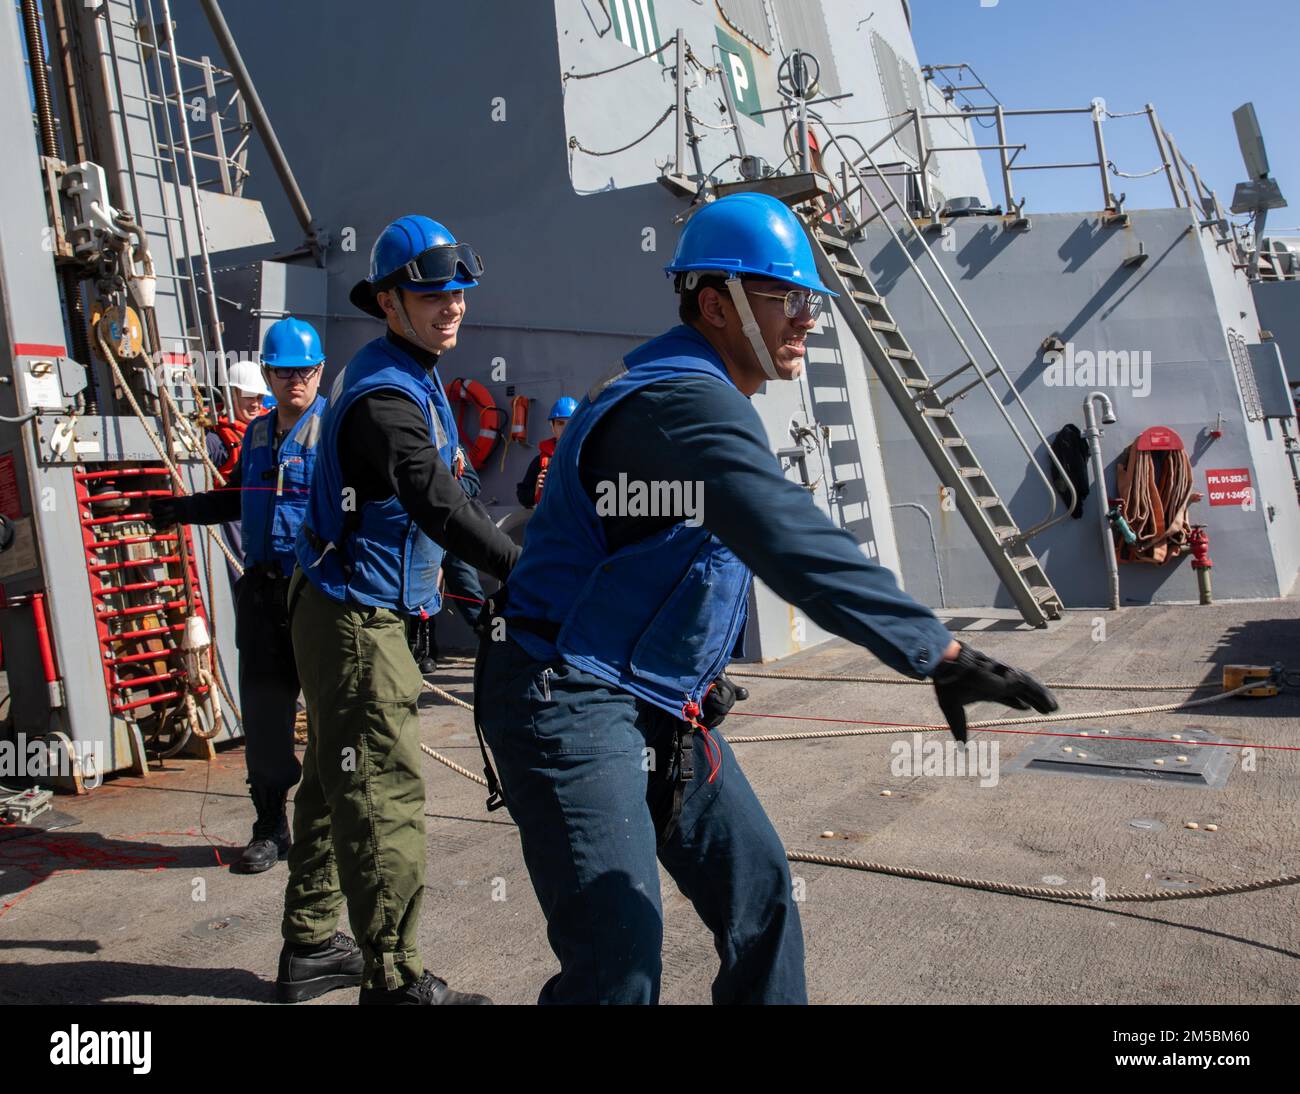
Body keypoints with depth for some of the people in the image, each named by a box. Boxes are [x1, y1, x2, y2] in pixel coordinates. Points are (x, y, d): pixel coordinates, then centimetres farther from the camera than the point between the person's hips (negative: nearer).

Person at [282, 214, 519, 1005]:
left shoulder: (411, 378, 12)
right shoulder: (383, 395, -21)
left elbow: (444, 491, 19)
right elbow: (439, 507, -31)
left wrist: (517, 554, 17)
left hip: (357, 613, 11)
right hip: (354, 619, -11)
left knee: (337, 781, 18)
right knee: (385, 792, -6)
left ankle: (310, 941, 32)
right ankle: (395, 978, 4)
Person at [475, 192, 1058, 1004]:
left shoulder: (694, 392, 14)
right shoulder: (686, 401, -21)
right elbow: (795, 543, -34)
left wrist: (696, 670, 21)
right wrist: (939, 651, -34)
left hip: (658, 704, 11)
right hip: (571, 702, -11)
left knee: (758, 888, 14)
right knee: (621, 961, -11)